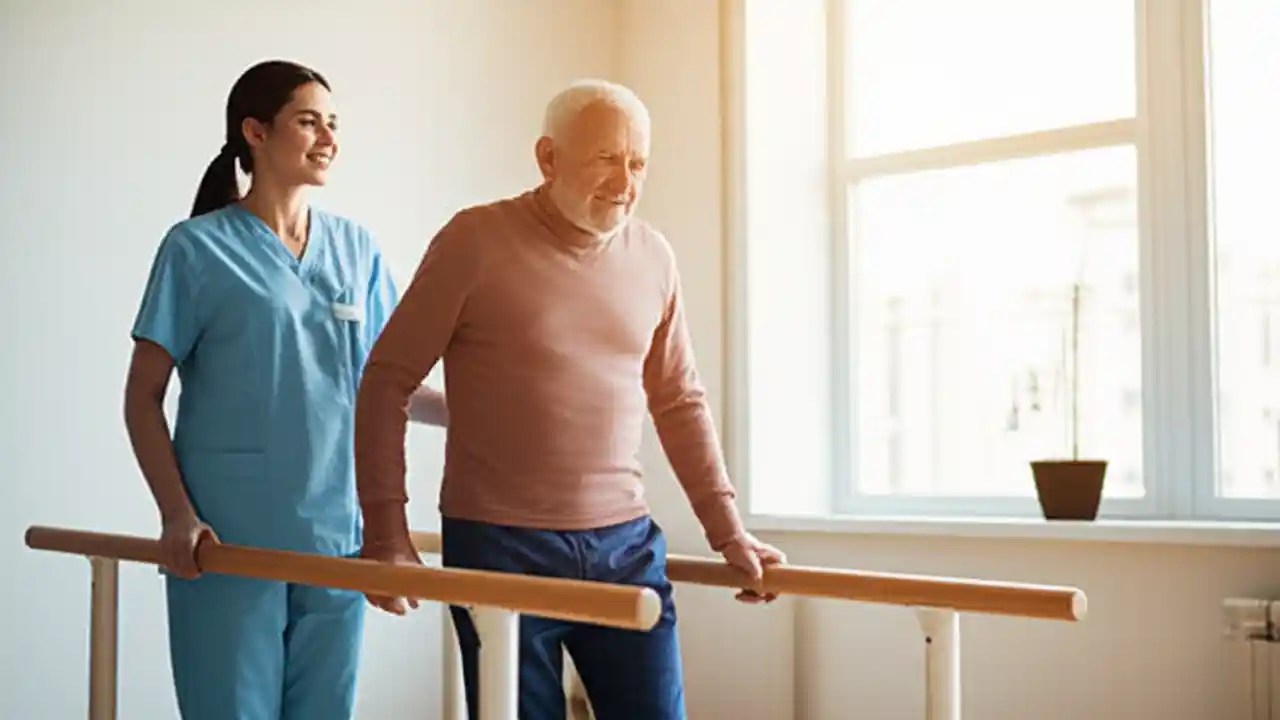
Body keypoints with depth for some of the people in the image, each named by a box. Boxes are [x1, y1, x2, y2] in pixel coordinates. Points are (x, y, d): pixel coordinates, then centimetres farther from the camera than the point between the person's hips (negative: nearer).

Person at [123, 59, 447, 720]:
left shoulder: (356, 249, 8)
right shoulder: (200, 248, -3)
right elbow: (143, 396, -1)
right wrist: (177, 514, -13)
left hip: (336, 534, 4)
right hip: (229, 538, -4)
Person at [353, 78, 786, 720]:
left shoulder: (653, 257, 7)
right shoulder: (476, 240, -6)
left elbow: (680, 401, 15)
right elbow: (387, 382, -3)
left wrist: (727, 531, 11)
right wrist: (387, 532, -8)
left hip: (625, 544, 4)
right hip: (499, 546, -4)